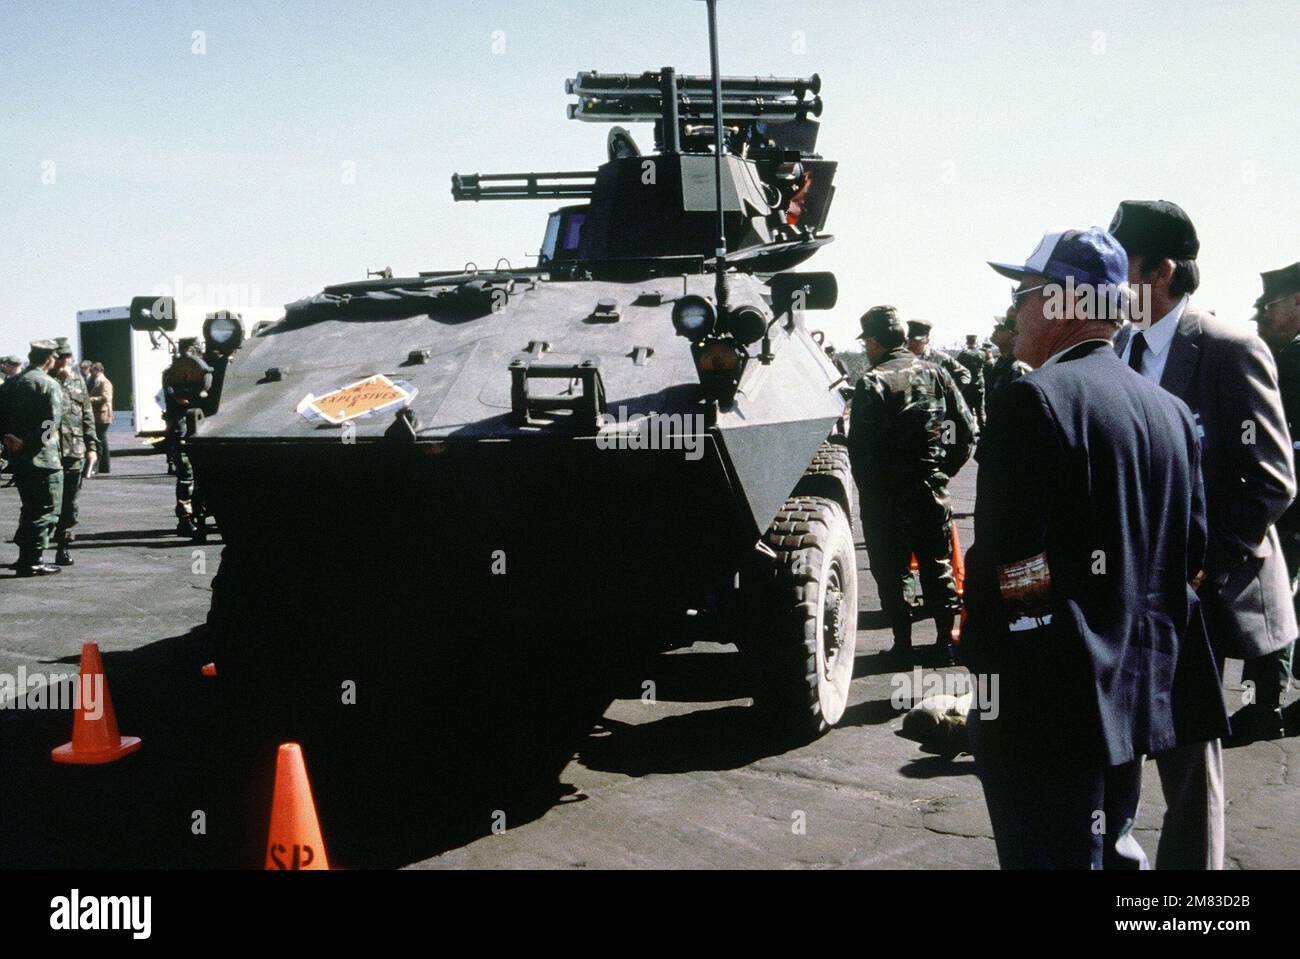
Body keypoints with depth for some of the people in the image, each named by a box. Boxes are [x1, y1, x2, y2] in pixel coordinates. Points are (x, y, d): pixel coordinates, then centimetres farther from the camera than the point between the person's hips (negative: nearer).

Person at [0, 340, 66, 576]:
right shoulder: (49, 385, -10)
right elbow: (51, 424, -19)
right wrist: (27, 444, -14)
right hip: (43, 458, -7)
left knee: (30, 509, 18)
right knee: (47, 511, 0)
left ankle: (25, 559, 20)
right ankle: (31, 562, -1)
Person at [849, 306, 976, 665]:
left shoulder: (872, 383, -13)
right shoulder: (935, 373, 2)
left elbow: (860, 447, -16)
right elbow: (968, 431, 3)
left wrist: (867, 489, -3)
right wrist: (943, 470, 11)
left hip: (886, 494, -4)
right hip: (931, 490, 4)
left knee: (892, 569, 8)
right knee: (938, 565, 16)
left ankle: (902, 643, 12)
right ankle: (947, 640, 21)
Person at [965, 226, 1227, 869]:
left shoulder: (1034, 399, -17)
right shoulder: (1169, 409, 7)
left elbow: (1006, 559, -21)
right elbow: (1191, 545, 11)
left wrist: (982, 652, -7)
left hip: (1049, 700, -8)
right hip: (1141, 692, 8)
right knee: (1110, 847, 23)